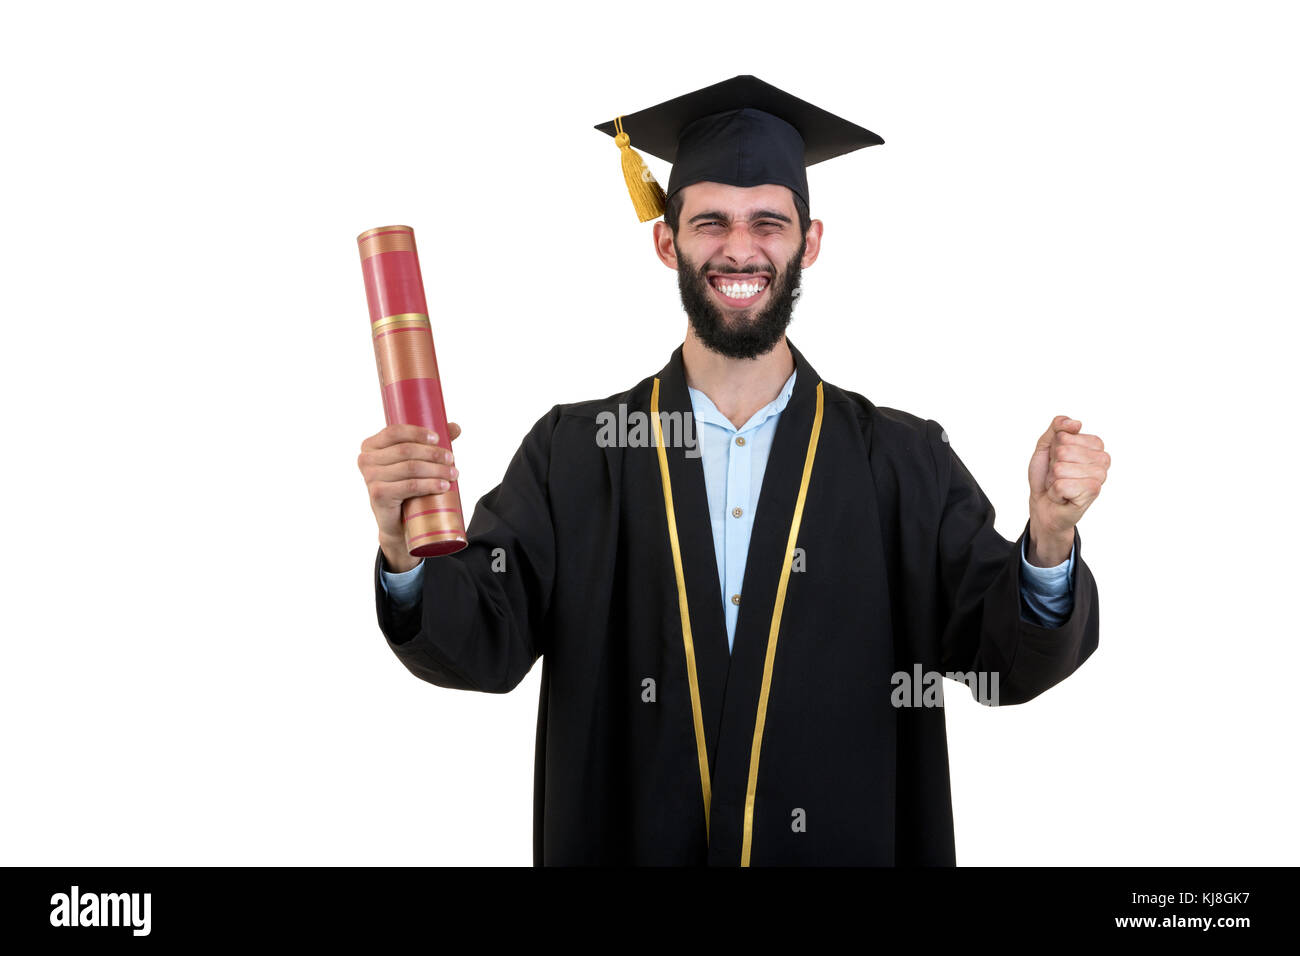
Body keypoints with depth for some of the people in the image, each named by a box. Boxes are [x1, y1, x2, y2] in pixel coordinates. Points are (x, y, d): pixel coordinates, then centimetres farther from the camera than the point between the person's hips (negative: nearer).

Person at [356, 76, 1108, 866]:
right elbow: (481, 648, -10)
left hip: (846, 846, 0)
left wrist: (1049, 542, -28)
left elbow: (1007, 662, -9)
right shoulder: (573, 453, -5)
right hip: (630, 844, 0)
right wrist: (408, 551, -29)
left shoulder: (905, 461, -6)